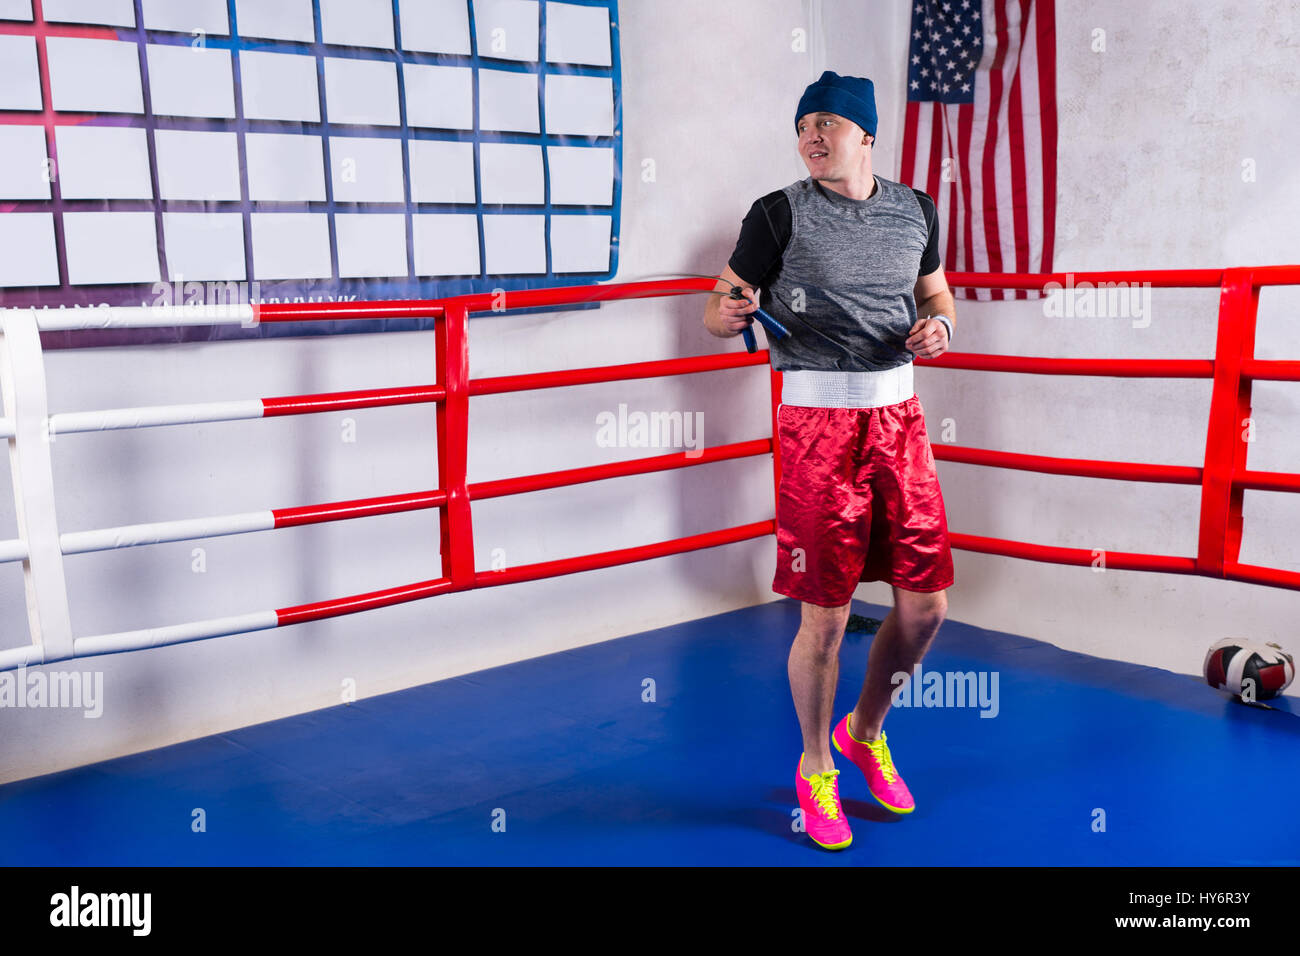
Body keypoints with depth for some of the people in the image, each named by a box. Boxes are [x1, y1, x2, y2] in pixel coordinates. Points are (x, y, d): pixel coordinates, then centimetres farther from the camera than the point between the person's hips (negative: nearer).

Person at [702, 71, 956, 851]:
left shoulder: (916, 210, 10)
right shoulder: (780, 214, -3)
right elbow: (722, 308, 0)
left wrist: (940, 326, -1)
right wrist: (728, 315, -24)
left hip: (899, 412, 5)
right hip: (817, 420, -4)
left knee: (926, 605, 6)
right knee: (825, 618, 0)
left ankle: (865, 733, 33)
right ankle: (815, 768, 24)